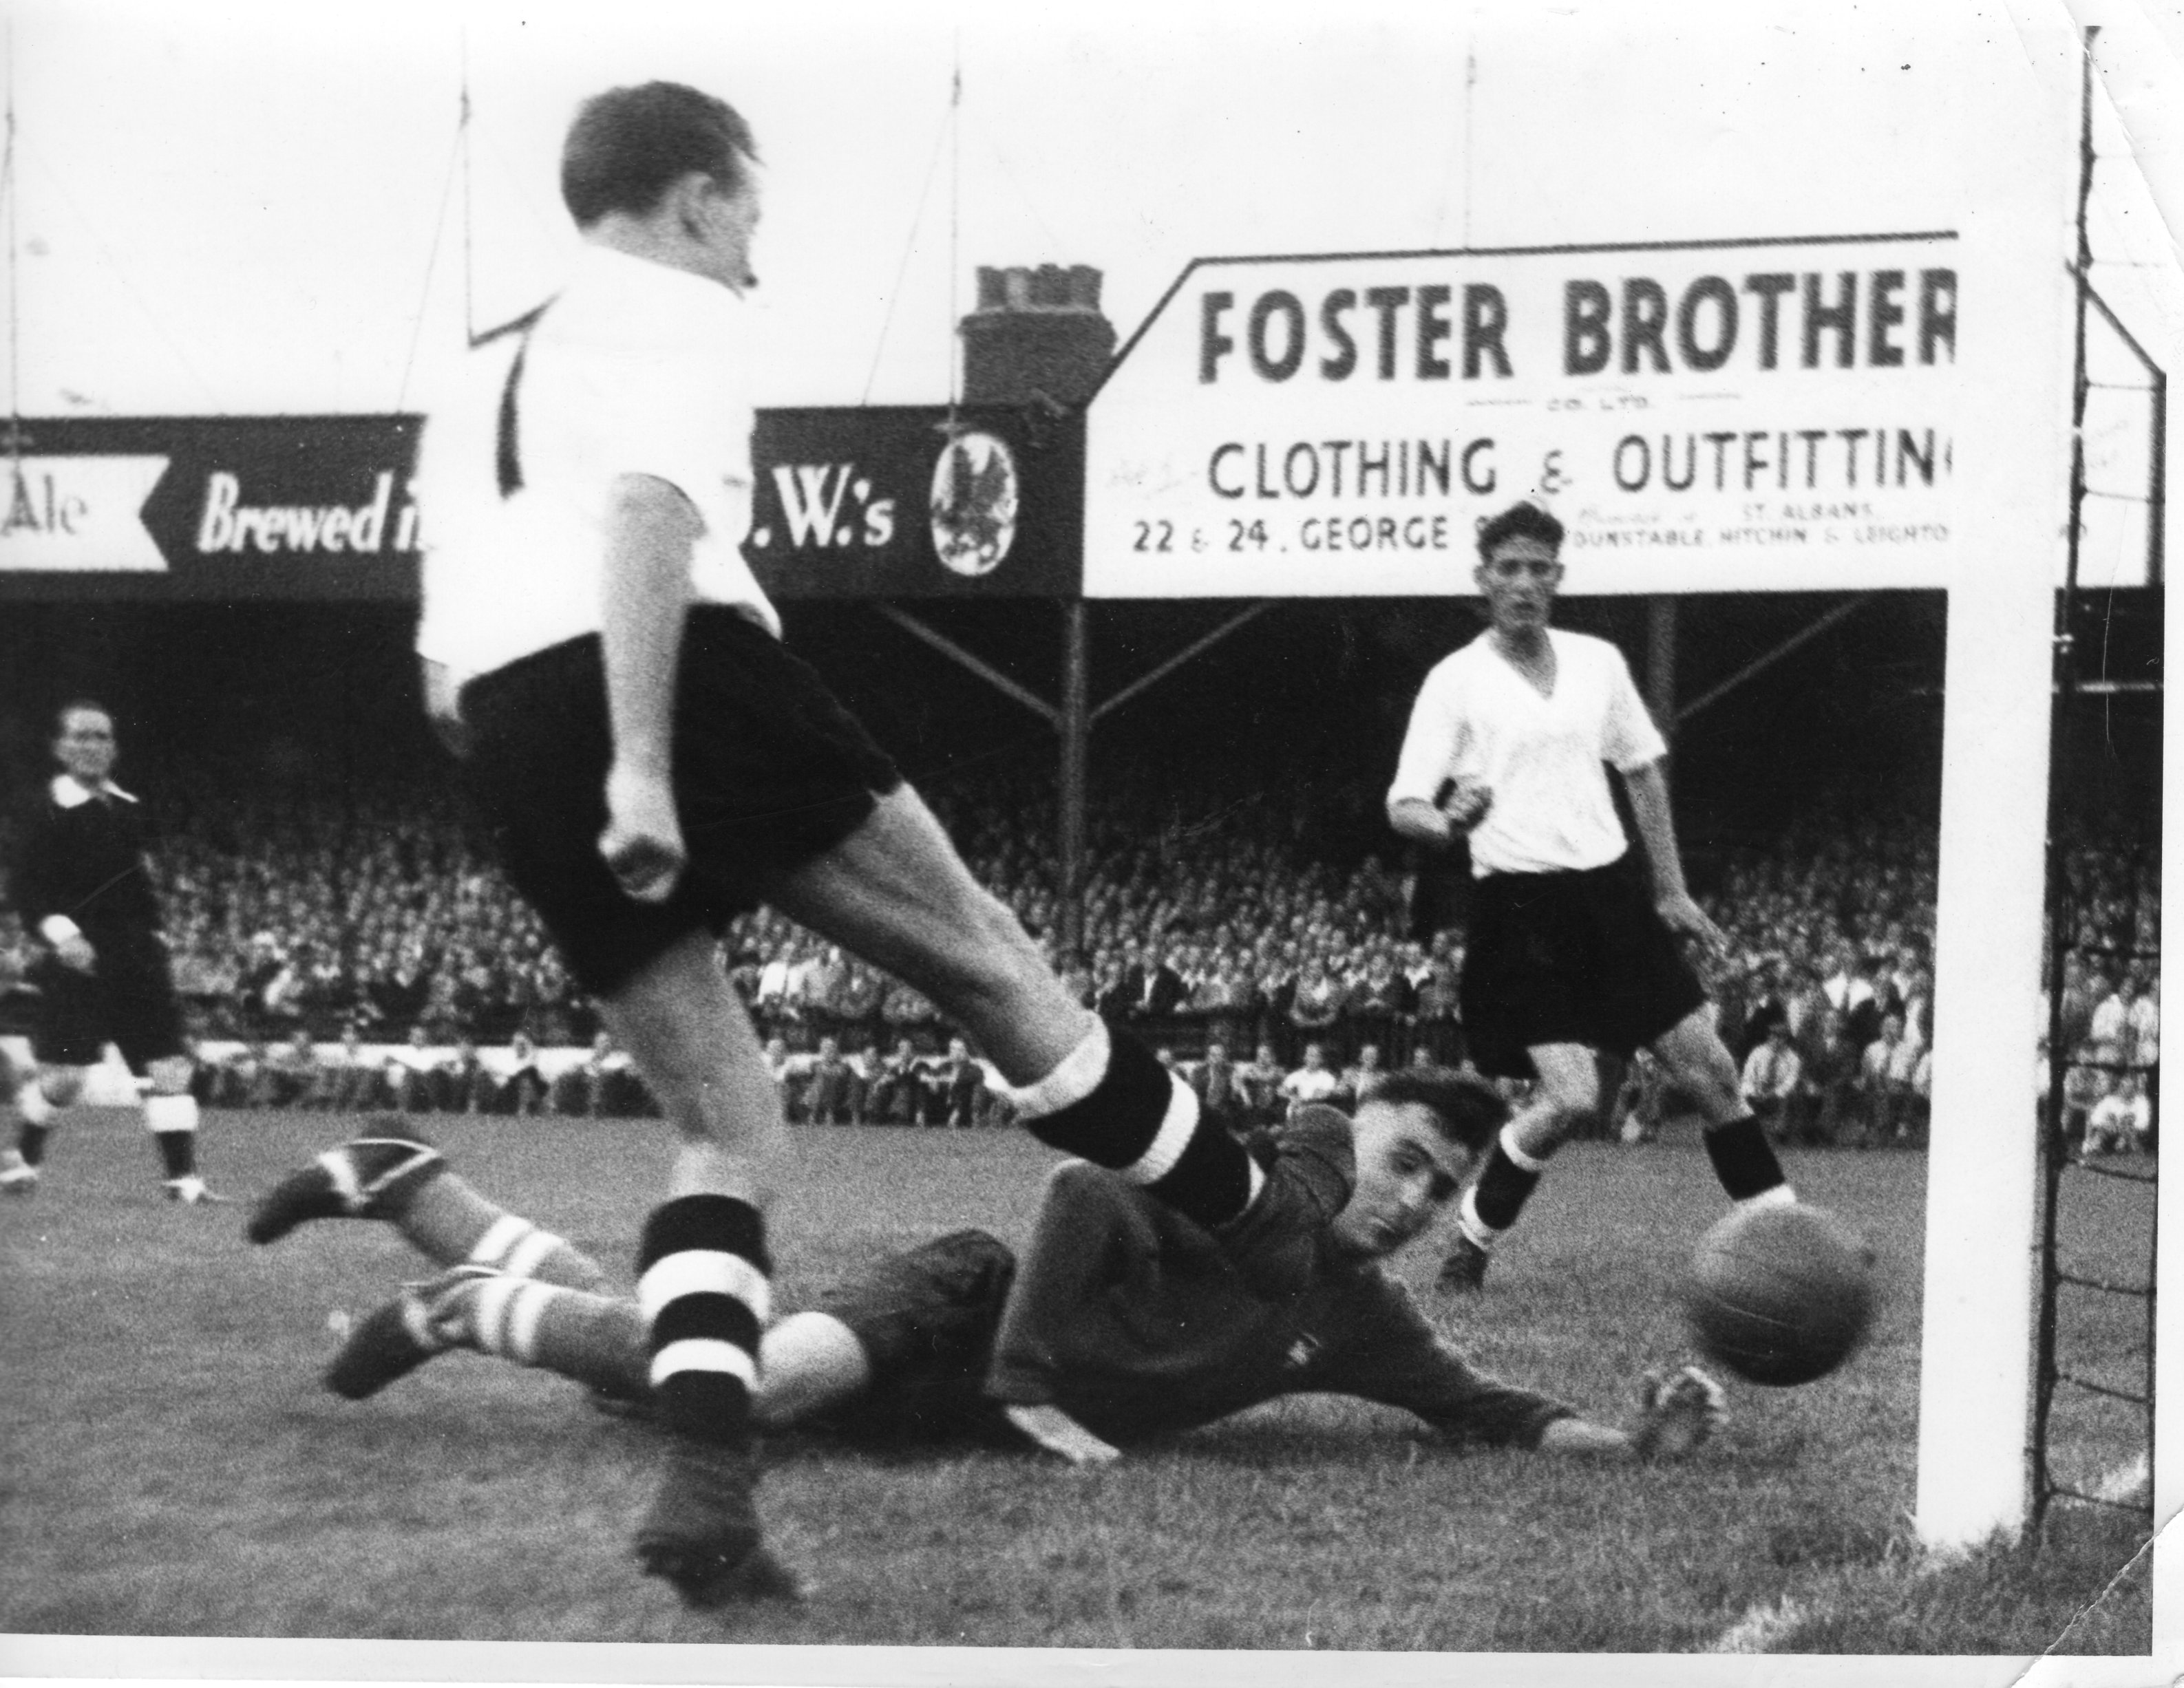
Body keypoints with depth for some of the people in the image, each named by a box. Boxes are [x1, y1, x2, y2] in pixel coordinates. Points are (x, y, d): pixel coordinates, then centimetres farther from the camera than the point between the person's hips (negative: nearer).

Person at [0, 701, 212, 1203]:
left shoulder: (127, 810, 12)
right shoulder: (46, 813, -6)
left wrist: (155, 937, 15)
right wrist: (60, 932, -25)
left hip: (136, 960, 5)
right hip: (77, 964, -5)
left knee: (170, 1068, -4)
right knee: (62, 1077, -6)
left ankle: (182, 1179, -1)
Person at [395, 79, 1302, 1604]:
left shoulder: (483, 374, 31)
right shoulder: (678, 312, 8)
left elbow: (445, 685, 25)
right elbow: (644, 515, -14)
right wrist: (641, 764, -22)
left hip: (505, 730, 7)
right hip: (674, 685, -7)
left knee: (726, 1130, 9)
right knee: (983, 955, 7)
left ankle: (708, 1474, -11)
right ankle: (1270, 1234, 17)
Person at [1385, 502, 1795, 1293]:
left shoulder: (1597, 661, 10)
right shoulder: (1456, 681, -3)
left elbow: (1643, 770, 21)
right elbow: (1403, 805, -7)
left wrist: (1671, 890, 19)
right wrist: (1447, 823, -30)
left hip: (1609, 894, 5)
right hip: (1519, 907, -5)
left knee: (1709, 1070, 2)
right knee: (1573, 1097, -16)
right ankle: (1471, 1242, 5)